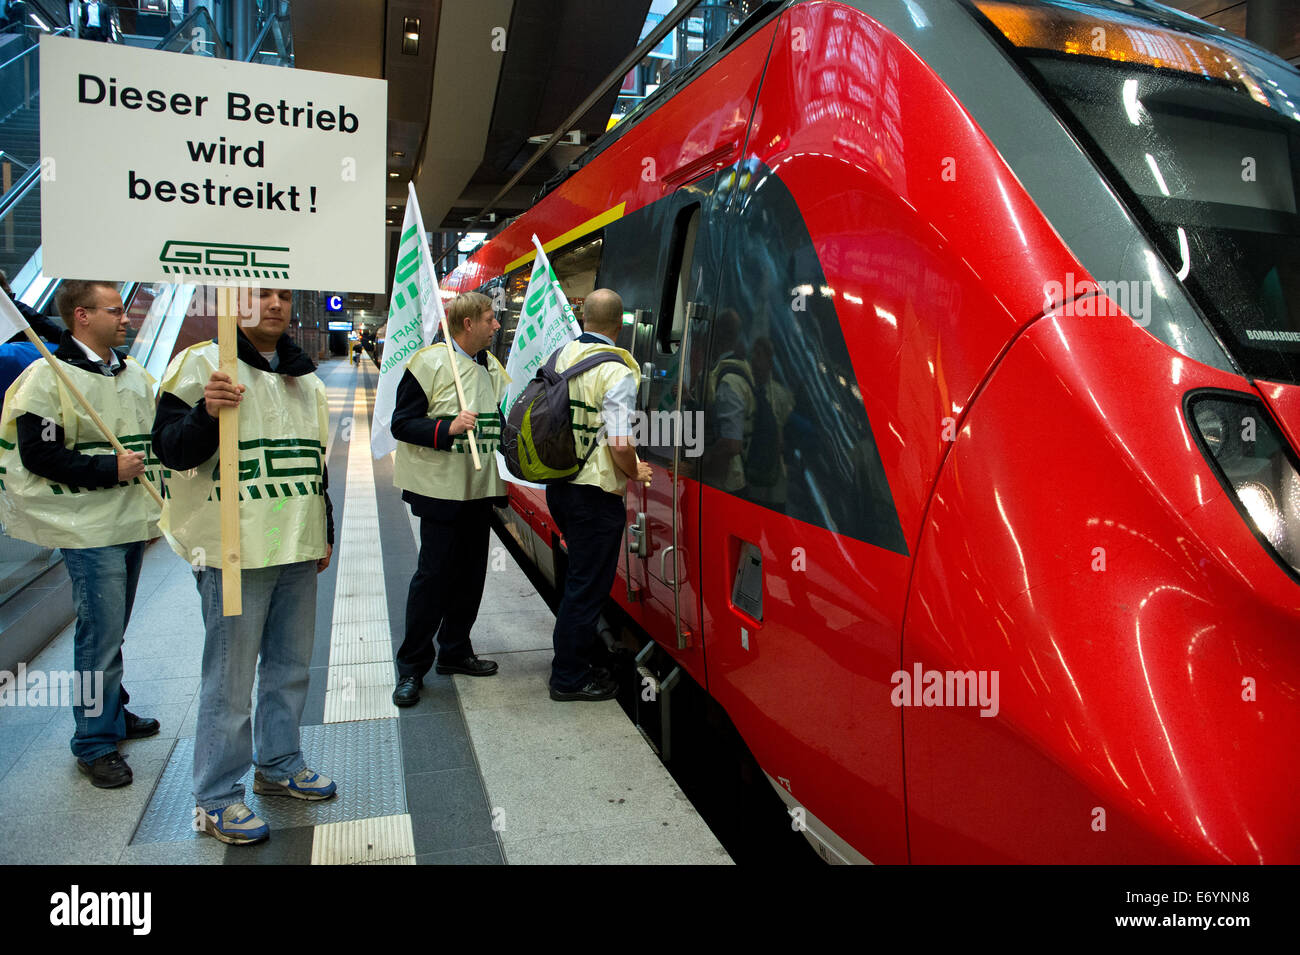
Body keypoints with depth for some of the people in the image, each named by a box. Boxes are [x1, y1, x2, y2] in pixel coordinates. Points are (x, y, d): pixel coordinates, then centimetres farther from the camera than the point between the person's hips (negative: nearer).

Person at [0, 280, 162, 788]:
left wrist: (150, 509, 20)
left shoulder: (134, 375, 13)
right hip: (89, 529, -7)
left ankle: (112, 713, 32)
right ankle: (94, 742, 7)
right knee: (101, 631, -5)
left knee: (112, 628, 18)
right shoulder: (49, 376, -10)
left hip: (131, 524, 7)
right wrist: (110, 468, -19)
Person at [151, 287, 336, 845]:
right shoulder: (203, 363, -6)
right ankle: (217, 797, 16)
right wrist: (206, 412, -30)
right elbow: (170, 449, -11)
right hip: (235, 551, -7)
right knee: (230, 678, 1)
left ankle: (279, 765, 34)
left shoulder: (303, 377, 15)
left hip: (297, 549, 7)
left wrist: (324, 532, 21)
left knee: (290, 665, 16)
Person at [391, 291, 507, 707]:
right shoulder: (430, 362, -9)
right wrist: (447, 428, -25)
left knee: (471, 572, 11)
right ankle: (411, 666, 10)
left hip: (480, 488, 7)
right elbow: (402, 424, -11)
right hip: (441, 488, -7)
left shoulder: (492, 367, 12)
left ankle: (455, 650, 26)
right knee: (434, 573, -3)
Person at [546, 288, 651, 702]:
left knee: (579, 577, 23)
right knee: (588, 586, 5)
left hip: (558, 485, 8)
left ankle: (571, 655, 36)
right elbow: (621, 445, -23)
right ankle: (569, 678, 16)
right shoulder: (616, 373, -18)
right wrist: (636, 473, -3)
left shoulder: (560, 357, 4)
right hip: (594, 494, -8)